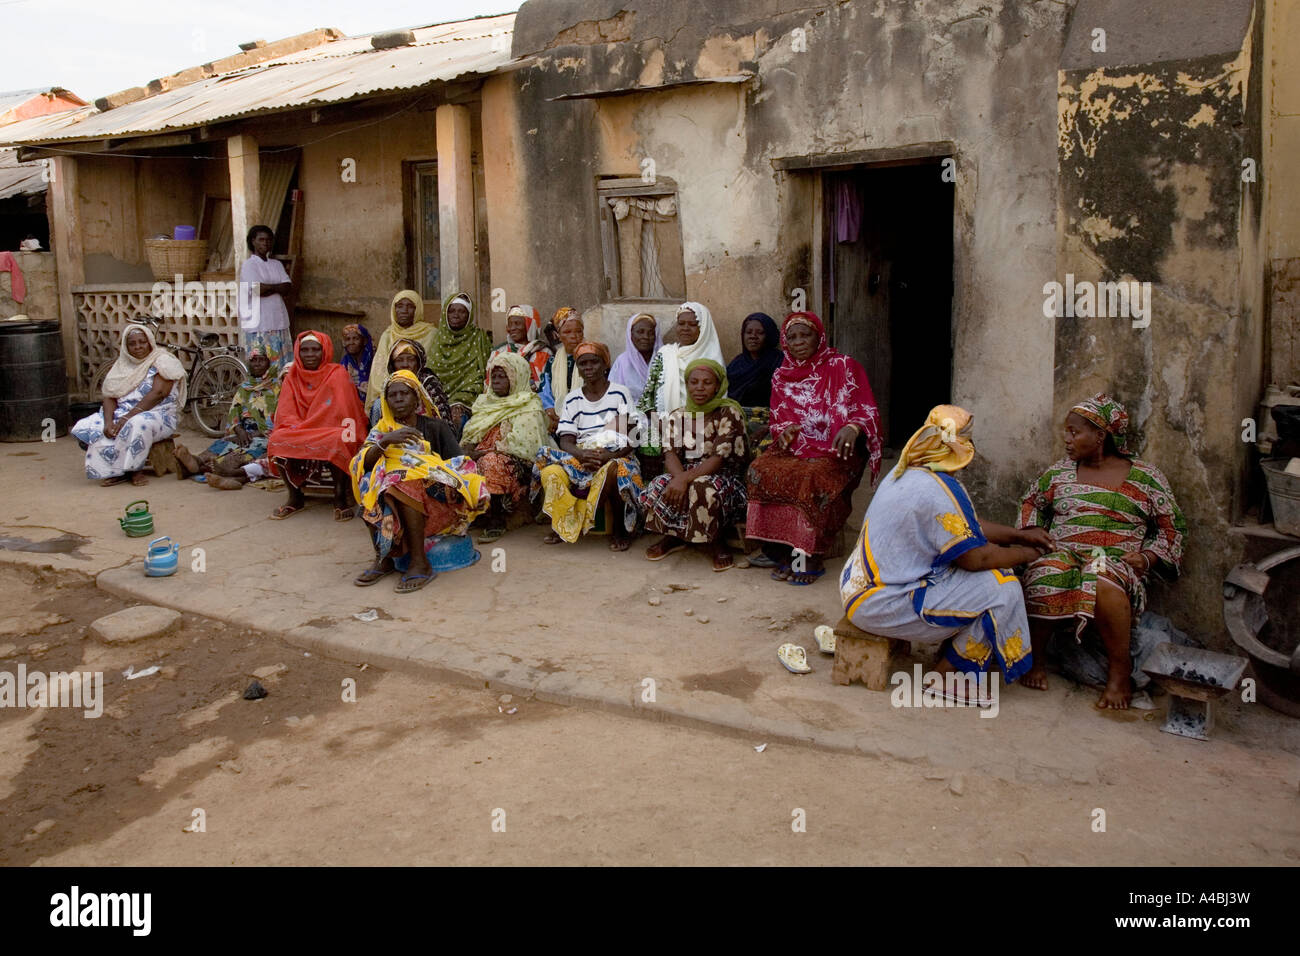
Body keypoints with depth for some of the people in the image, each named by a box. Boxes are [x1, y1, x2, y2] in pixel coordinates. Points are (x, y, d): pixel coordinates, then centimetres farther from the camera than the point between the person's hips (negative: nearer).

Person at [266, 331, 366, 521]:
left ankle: (340, 497, -19)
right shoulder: (292, 376, 10)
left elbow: (340, 413, -11)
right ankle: (295, 498, -11)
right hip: (299, 433, 4)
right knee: (277, 440, -25)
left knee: (336, 444, -37)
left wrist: (302, 428, -16)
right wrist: (299, 430, -19)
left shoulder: (337, 374, -3)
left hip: (331, 432, -4)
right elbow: (285, 414, 3)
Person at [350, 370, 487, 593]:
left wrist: (477, 490, -22)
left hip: (434, 498, -2)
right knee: (369, 484, -26)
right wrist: (385, 441, -22)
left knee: (404, 485, -32)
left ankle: (419, 563, -33)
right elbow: (363, 464, -5)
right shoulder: (382, 429, 13)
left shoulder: (436, 427, 9)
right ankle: (383, 558, -23)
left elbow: (459, 465, -1)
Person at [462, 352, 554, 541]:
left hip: (516, 463, -6)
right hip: (483, 456, 6)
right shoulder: (485, 401, 21)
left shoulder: (529, 406, -2)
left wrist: (484, 452, -17)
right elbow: (471, 432, 17)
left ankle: (496, 521, -26)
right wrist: (468, 447, -7)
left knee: (491, 462, -35)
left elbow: (520, 442, -14)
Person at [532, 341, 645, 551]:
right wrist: (582, 454, -21)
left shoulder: (620, 394, 4)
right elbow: (566, 441, 3)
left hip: (614, 457, -2)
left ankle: (619, 526, -14)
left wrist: (610, 455, -22)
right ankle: (563, 525, -6)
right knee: (551, 472, -30)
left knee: (614, 471, -40)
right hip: (580, 458, 3)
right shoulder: (573, 399, 12)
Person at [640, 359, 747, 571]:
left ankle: (717, 541, -11)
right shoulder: (679, 417, 10)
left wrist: (686, 478, -31)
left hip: (723, 477, -4)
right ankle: (672, 536, 4)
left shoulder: (729, 413, -7)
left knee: (703, 489, -39)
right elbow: (670, 453, -5)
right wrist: (680, 478, -28)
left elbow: (719, 459, -18)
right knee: (657, 489, -26)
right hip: (685, 475, 4)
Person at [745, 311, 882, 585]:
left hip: (836, 449, -4)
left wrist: (853, 428, -26)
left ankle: (809, 556, -25)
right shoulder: (782, 376, 17)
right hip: (795, 446, 4)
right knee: (761, 469, -27)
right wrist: (784, 429, -5)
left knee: (814, 479, -36)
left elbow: (867, 411, -3)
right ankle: (780, 549, -23)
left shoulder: (844, 366, 3)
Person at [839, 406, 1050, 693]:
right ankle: (949, 675, 1)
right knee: (1001, 588, -11)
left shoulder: (906, 473, 8)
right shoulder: (939, 489, -23)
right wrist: (1026, 554, -1)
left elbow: (966, 526, 17)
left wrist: (1020, 535, 16)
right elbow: (975, 557, -19)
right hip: (882, 605, -10)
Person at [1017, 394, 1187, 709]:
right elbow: (1032, 503, 28)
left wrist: (1146, 557, -6)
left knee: (1101, 581, -41)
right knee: (1045, 576, -37)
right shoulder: (1059, 472, 14)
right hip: (1061, 554, 2)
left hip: (1117, 564, -2)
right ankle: (1034, 659, -16)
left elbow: (1172, 526, 11)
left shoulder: (1145, 477, 7)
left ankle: (1120, 674, -21)